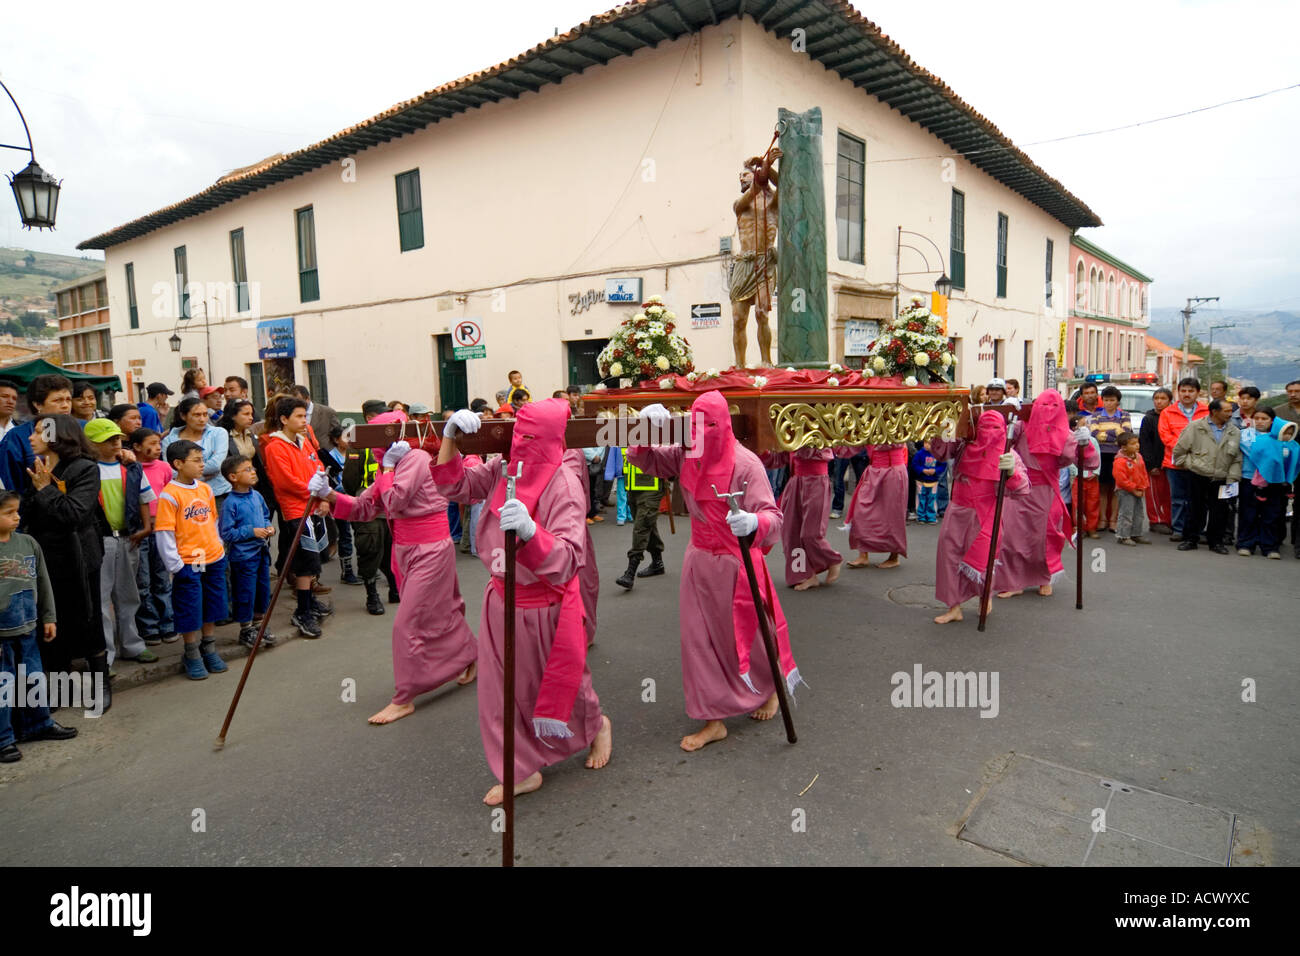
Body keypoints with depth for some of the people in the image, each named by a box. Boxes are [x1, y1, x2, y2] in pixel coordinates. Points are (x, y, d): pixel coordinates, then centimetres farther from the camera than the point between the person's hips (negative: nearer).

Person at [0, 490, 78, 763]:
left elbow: (43, 582, 11)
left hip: (28, 628, 5)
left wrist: (48, 617, 11)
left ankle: (38, 724, 33)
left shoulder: (28, 543, 2)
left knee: (34, 678, 16)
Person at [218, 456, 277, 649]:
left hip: (261, 551, 7)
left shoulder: (256, 495, 4)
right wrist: (252, 532, -20)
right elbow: (226, 533, -16)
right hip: (243, 555, -7)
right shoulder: (231, 503, -17)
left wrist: (269, 526, 1)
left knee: (263, 589, 15)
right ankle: (246, 630, 19)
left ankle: (258, 625, 31)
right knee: (246, 593, 4)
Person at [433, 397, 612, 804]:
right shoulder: (504, 469, -6)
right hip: (503, 599, 6)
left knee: (560, 685, 16)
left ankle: (597, 727, 48)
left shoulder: (563, 484, -25)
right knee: (499, 690, 11)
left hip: (546, 607, -5)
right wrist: (450, 436, -12)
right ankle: (522, 771, 30)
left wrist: (529, 531, -52)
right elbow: (452, 485, 2)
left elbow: (565, 563, -33)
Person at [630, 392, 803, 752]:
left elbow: (772, 516, -25)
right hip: (699, 560, 5)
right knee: (699, 639, 8)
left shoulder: (745, 463, -20)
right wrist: (647, 425, -13)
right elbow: (643, 459, 6)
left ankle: (772, 687, 45)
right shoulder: (685, 456, -4)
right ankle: (714, 719, 22)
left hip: (736, 563, -5)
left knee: (747, 634, 13)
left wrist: (754, 522, -49)